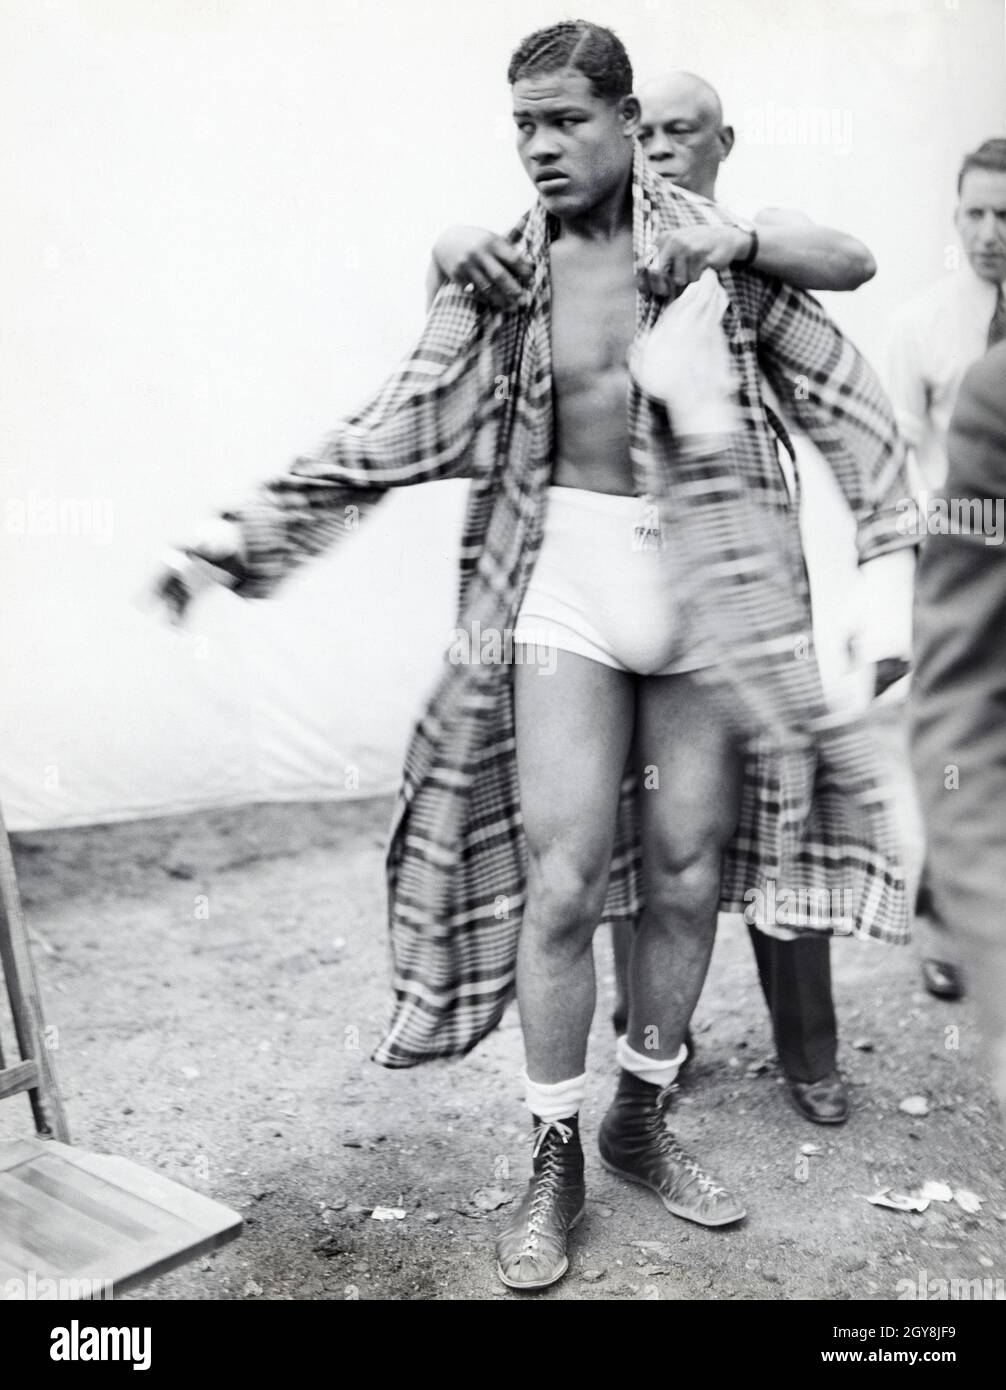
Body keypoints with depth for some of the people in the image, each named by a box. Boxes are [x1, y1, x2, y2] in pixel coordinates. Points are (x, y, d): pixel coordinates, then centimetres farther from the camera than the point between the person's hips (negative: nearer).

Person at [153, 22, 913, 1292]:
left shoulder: (719, 246, 1)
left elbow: (842, 399, 4)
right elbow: (395, 431, 0)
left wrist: (887, 555, -4)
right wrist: (254, 530, -7)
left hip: (706, 577, 1)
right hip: (569, 578, -1)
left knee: (685, 872, 8)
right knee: (560, 879, -4)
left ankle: (641, 1121, 29)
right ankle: (554, 1157, 16)